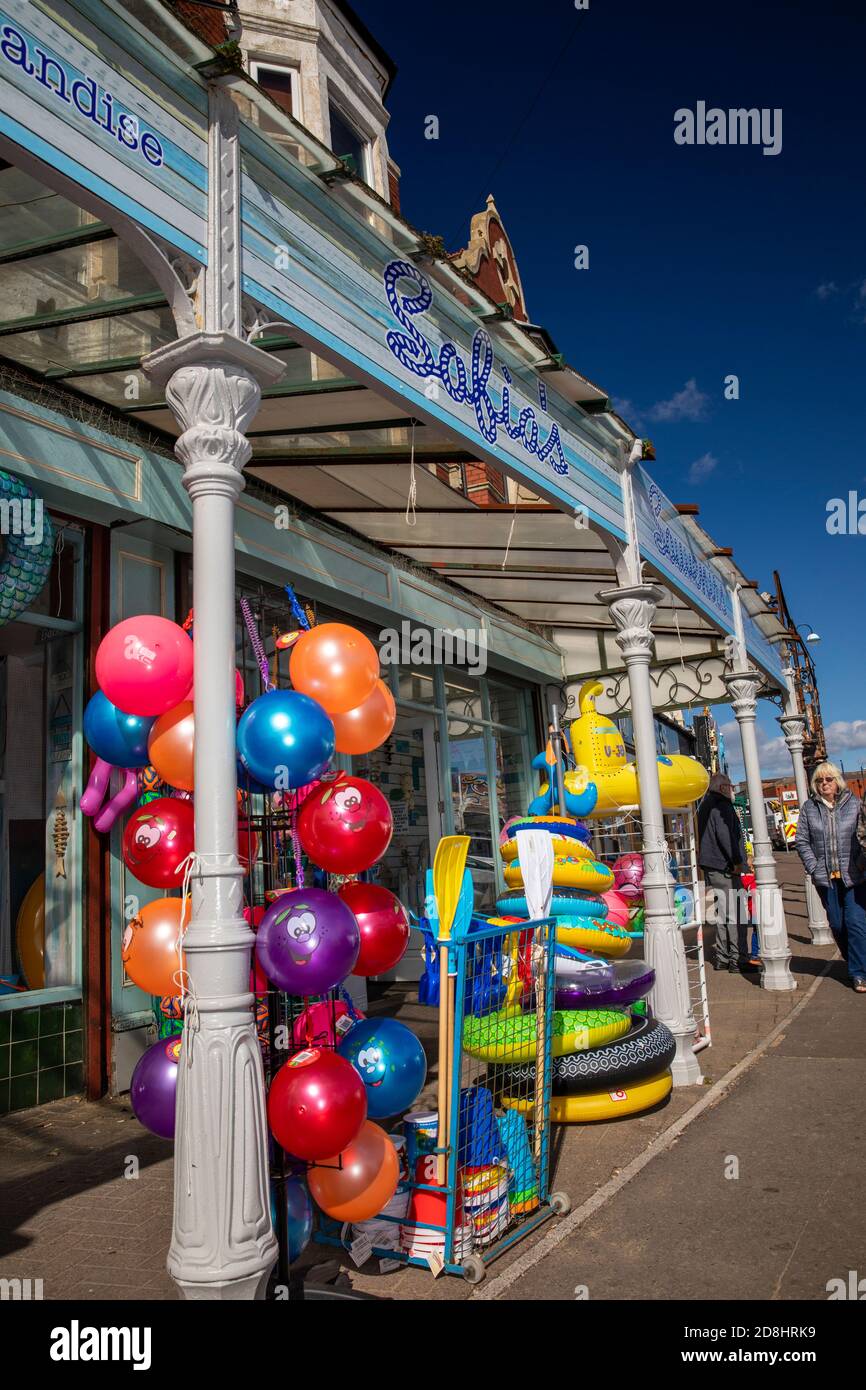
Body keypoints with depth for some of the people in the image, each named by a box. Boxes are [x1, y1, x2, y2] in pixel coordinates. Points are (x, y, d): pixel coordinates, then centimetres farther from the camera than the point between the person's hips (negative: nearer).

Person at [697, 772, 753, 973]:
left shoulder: (705, 806, 19)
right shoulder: (722, 805, -11)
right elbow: (725, 835, -22)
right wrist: (737, 861, -16)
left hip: (709, 866, 10)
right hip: (724, 867, -10)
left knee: (721, 913, 13)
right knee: (734, 914, -7)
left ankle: (722, 958, 16)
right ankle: (738, 960, -8)